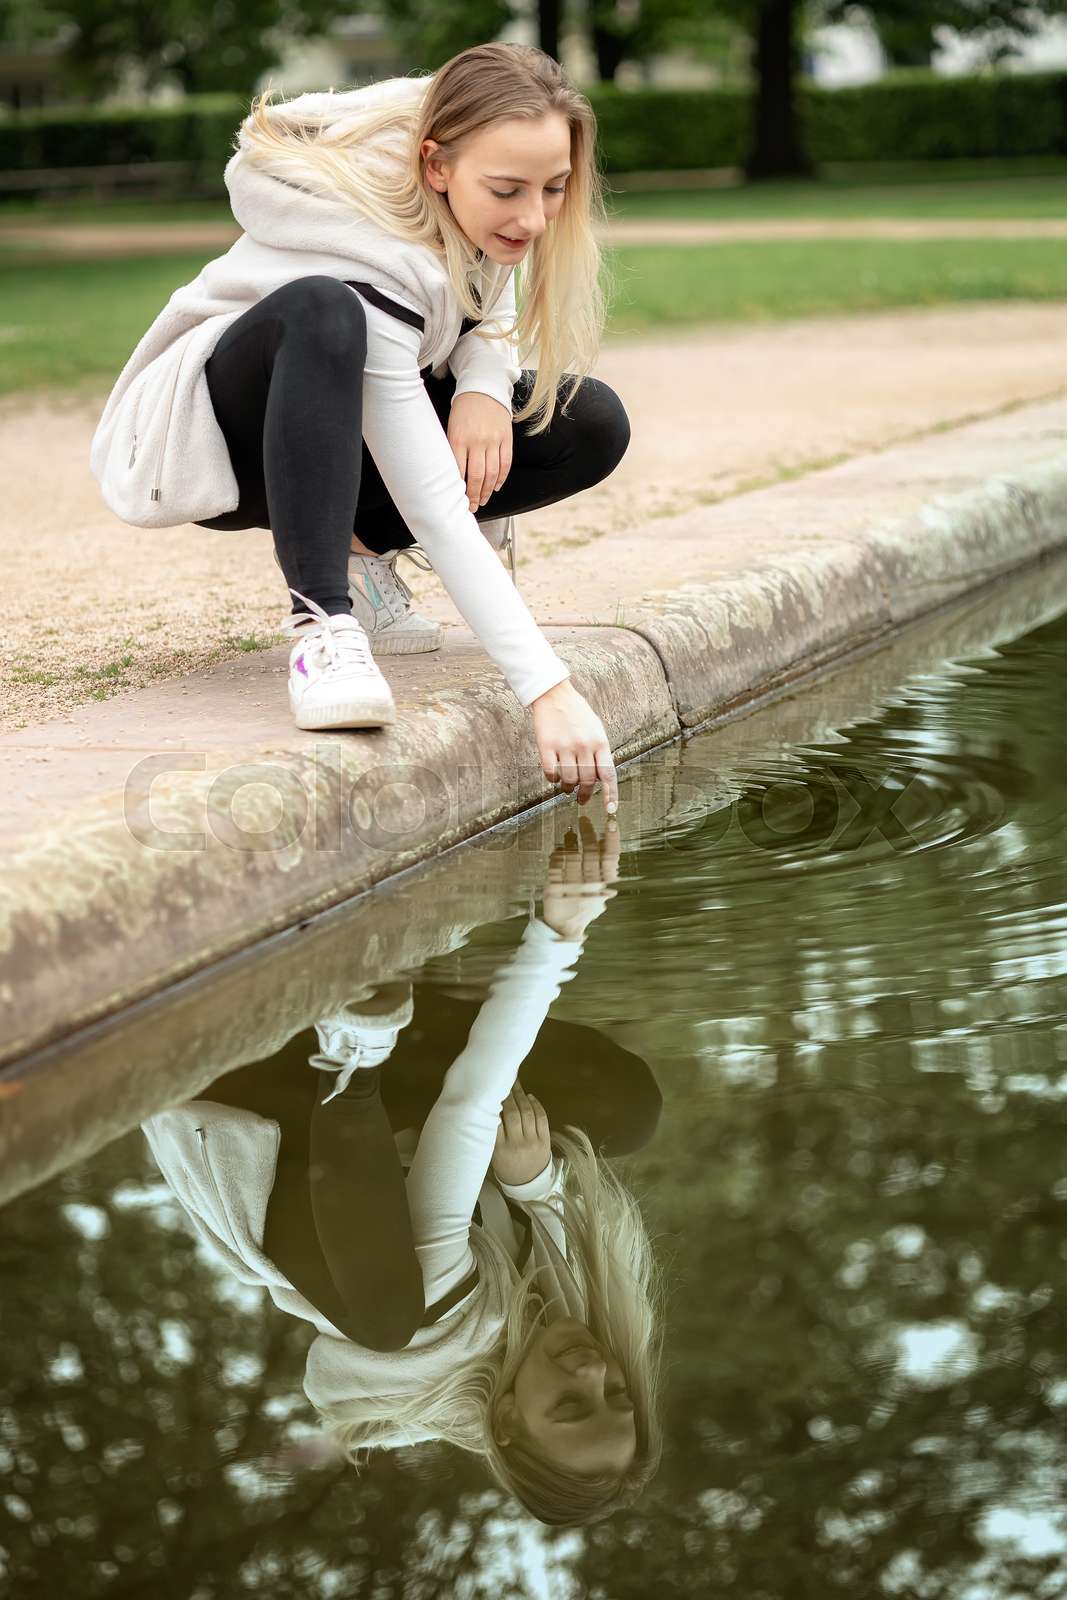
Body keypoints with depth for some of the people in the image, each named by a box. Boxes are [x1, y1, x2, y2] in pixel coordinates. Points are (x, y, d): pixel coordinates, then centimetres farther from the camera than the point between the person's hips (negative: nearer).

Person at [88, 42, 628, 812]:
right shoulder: (369, 247, -36)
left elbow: (491, 297, 7)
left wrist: (486, 384, -17)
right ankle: (321, 620, -39)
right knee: (321, 314, -41)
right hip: (200, 436, -7)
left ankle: (354, 548, -2)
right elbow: (434, 506, -39)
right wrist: (548, 689, -45)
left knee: (591, 426, -13)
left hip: (336, 428, 8)